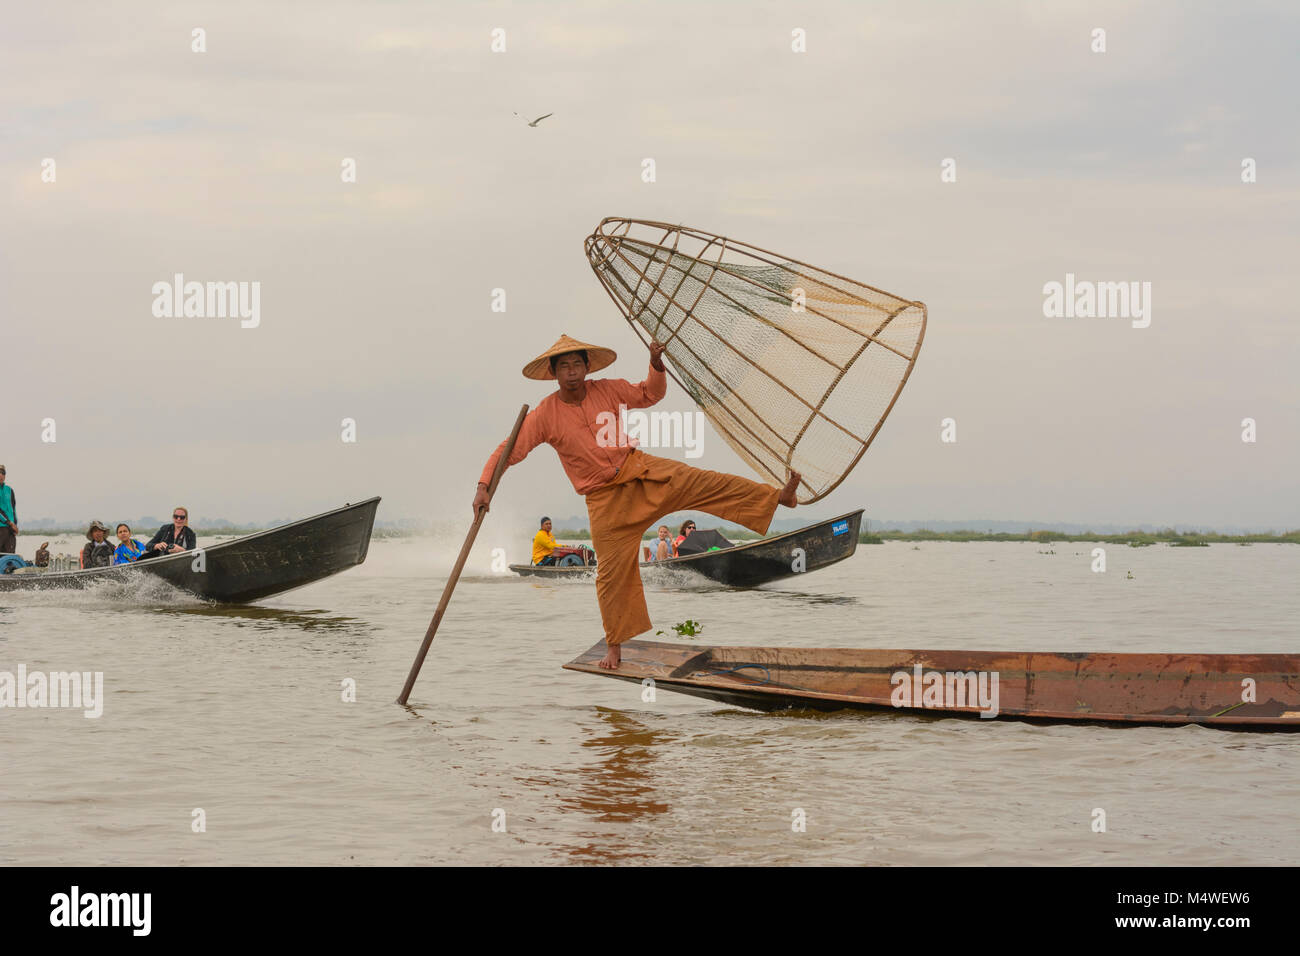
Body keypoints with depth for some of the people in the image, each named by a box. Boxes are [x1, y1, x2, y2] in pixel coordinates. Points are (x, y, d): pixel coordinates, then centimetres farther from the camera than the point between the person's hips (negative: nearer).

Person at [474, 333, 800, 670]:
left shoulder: (607, 390, -3)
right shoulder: (544, 415, -10)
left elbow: (650, 394, 11)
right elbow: (509, 450, -9)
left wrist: (657, 364, -8)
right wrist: (484, 486, -21)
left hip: (640, 471, 2)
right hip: (605, 499, -2)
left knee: (710, 484, -13)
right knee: (613, 573, 0)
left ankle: (778, 497, -10)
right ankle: (615, 648, 12)